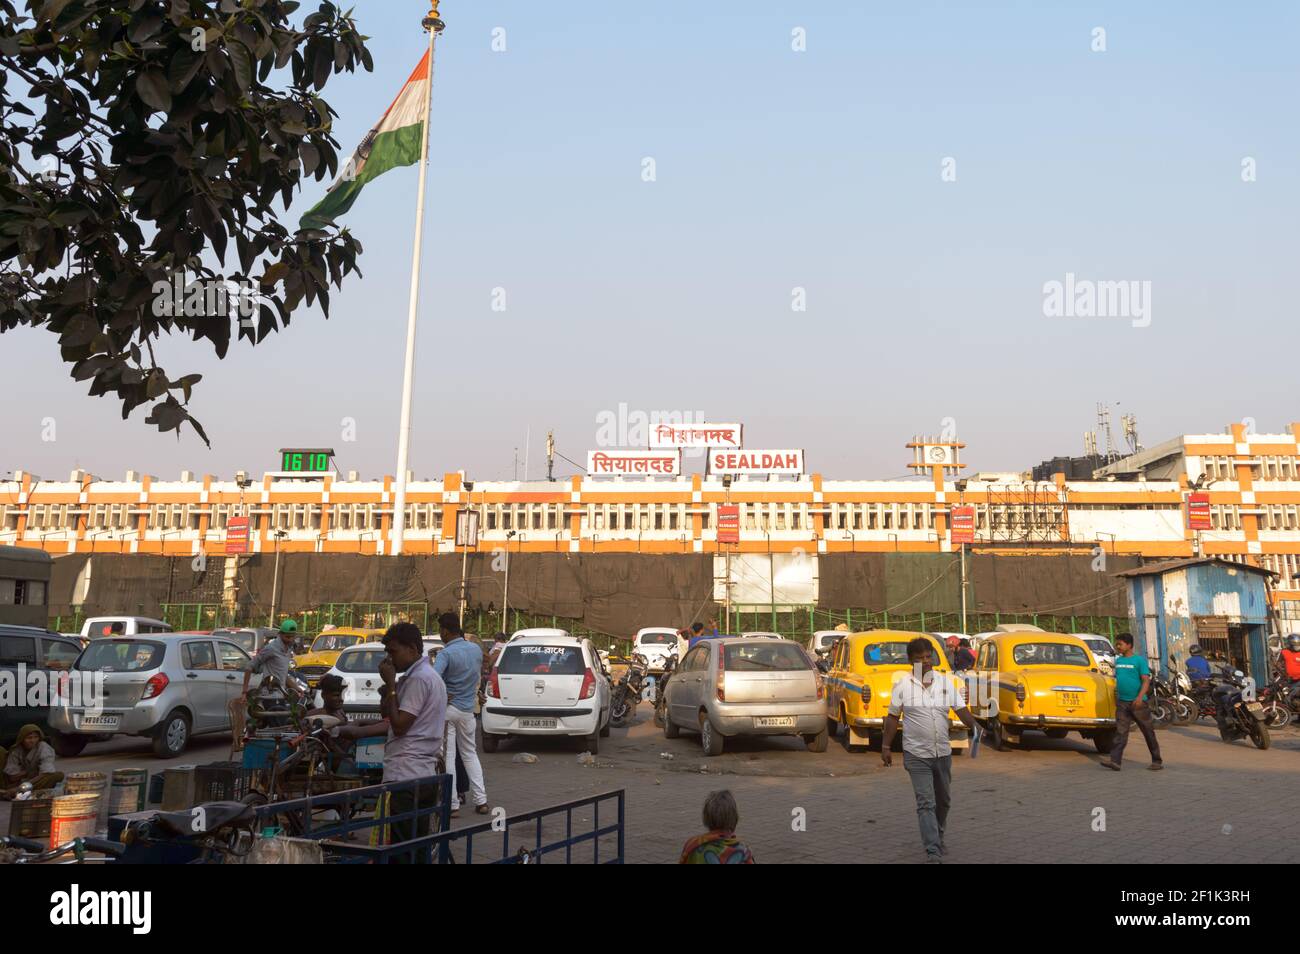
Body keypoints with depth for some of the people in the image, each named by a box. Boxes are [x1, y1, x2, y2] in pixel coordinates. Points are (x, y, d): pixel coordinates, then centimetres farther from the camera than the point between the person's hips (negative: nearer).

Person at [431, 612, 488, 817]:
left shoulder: (446, 654, -17)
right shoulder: (476, 650, 4)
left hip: (447, 708, -6)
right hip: (468, 709, 6)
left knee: (447, 757, 2)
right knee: (470, 754, 17)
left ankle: (452, 804, 5)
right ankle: (480, 800, 13)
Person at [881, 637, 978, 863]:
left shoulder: (946, 682, 1)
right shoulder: (902, 685, -7)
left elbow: (961, 709, -2)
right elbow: (893, 717, 0)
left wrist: (975, 728, -20)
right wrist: (886, 746, -1)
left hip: (943, 752, 4)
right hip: (917, 754, -4)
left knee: (943, 800, 19)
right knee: (926, 803, -9)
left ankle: (938, 838, 40)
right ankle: (933, 853, -9)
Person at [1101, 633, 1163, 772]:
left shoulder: (1139, 660, -8)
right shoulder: (1118, 660, 10)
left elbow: (1146, 681, -14)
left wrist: (1140, 697, -27)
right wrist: (1116, 697, 19)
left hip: (1138, 702, -5)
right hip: (1122, 702, 5)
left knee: (1148, 732, 7)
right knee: (1120, 732, -4)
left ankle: (1157, 761, 18)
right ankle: (1114, 760, -13)